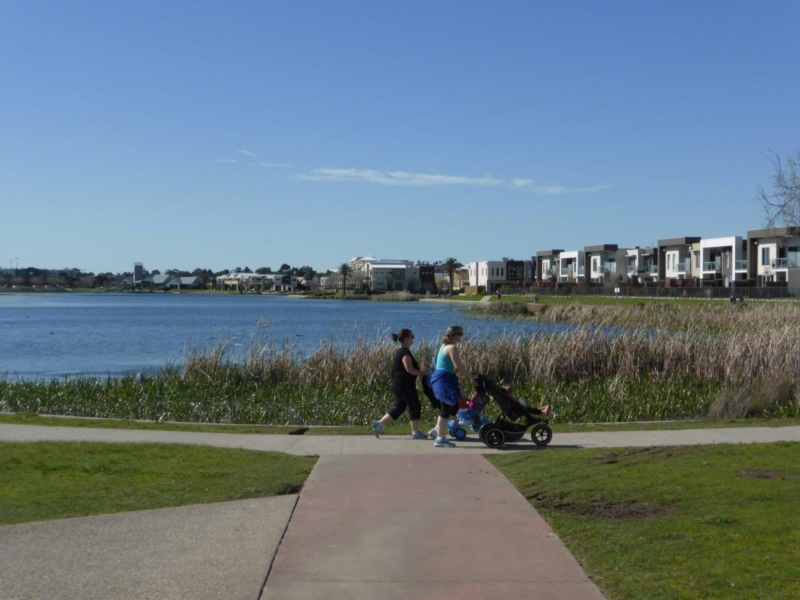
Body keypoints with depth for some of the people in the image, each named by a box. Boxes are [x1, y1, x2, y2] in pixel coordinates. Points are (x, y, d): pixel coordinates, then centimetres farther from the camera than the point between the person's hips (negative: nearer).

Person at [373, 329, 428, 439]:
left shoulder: (400, 351, 16)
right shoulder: (405, 352, -15)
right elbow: (409, 369, -23)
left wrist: (419, 373, 17)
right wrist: (422, 373, -12)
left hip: (397, 384, 10)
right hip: (405, 384, -10)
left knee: (399, 407, 14)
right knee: (415, 406, -1)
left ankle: (379, 423, 9)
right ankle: (415, 432, 4)